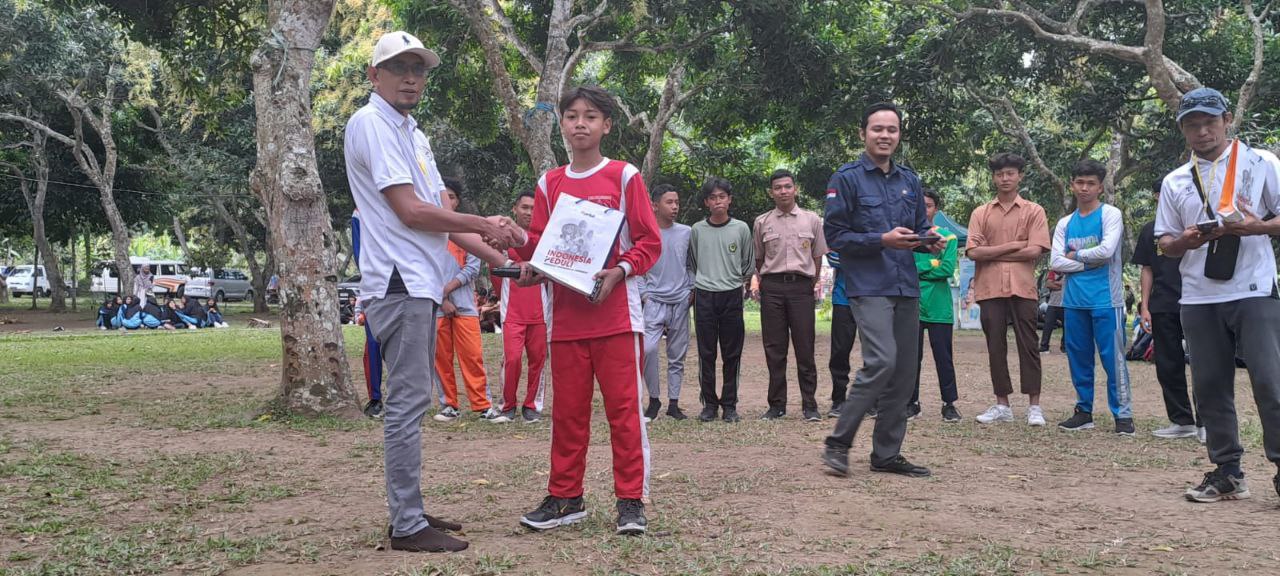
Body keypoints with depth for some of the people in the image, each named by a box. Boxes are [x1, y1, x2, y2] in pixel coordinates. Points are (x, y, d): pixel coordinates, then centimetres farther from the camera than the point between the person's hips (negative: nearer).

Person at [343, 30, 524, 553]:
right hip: (399, 283, -10)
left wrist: (492, 250, 10)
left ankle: (410, 511, 20)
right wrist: (485, 224, -9)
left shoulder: (412, 133, 21)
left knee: (411, 400, 12)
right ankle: (407, 526, -4)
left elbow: (437, 211, 19)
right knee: (408, 402, -9)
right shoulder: (370, 124, -9)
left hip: (421, 283, 10)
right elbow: (410, 212, -15)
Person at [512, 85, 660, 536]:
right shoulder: (549, 184, 11)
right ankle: (565, 498, 19)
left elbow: (649, 241, -1)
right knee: (567, 410, 9)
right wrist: (529, 266, -7)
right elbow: (538, 242, 14)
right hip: (566, 316, 4)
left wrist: (619, 271, -16)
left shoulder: (624, 176, 0)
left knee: (624, 409, -3)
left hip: (616, 313, -4)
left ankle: (631, 501, 5)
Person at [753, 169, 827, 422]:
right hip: (772, 287, 1)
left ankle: (809, 405, 4)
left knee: (805, 347, -2)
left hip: (801, 286, -1)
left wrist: (812, 284, 8)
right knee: (774, 348, 3)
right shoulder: (762, 223, 9)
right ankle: (777, 404, 10)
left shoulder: (812, 220, 7)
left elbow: (818, 256, 13)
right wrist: (757, 285, 5)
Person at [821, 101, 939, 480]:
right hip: (868, 287, -7)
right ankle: (838, 444, -9)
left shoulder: (910, 181, 17)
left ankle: (887, 454, 15)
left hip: (907, 288, 7)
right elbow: (834, 236, -7)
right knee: (881, 361, -21)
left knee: (903, 372, 6)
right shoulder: (847, 179, -2)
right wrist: (882, 240, -18)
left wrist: (929, 241, -2)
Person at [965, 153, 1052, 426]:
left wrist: (992, 253, -6)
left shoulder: (1033, 211, 5)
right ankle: (1002, 405, 13)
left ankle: (1034, 406, 6)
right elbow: (973, 252, -2)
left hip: (1023, 288, -2)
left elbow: (1034, 250, -8)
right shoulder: (981, 213, 10)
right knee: (996, 347, 5)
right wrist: (1012, 246, -8)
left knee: (1028, 346, 0)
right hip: (990, 289, 2)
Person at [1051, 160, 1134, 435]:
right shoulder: (1065, 223, 13)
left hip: (1105, 299, -5)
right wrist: (1090, 263, -7)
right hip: (1074, 300, 5)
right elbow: (1056, 262, 2)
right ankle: (1083, 411, 18)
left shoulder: (1111, 214, 1)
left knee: (1112, 357, -5)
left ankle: (1123, 414, 0)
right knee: (1078, 358, 9)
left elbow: (1106, 250, -14)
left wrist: (1075, 255, -1)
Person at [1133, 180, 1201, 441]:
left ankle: (1205, 422, 2)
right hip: (1162, 307, 4)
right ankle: (1182, 421, 15)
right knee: (1167, 366, 5)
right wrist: (1144, 306, 8)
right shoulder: (1150, 230, 12)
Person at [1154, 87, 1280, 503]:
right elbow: (1166, 244, 13)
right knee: (1210, 387, 6)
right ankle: (1228, 473, 15)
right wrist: (1186, 241, -9)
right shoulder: (1175, 182, 12)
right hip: (1199, 298, 4)